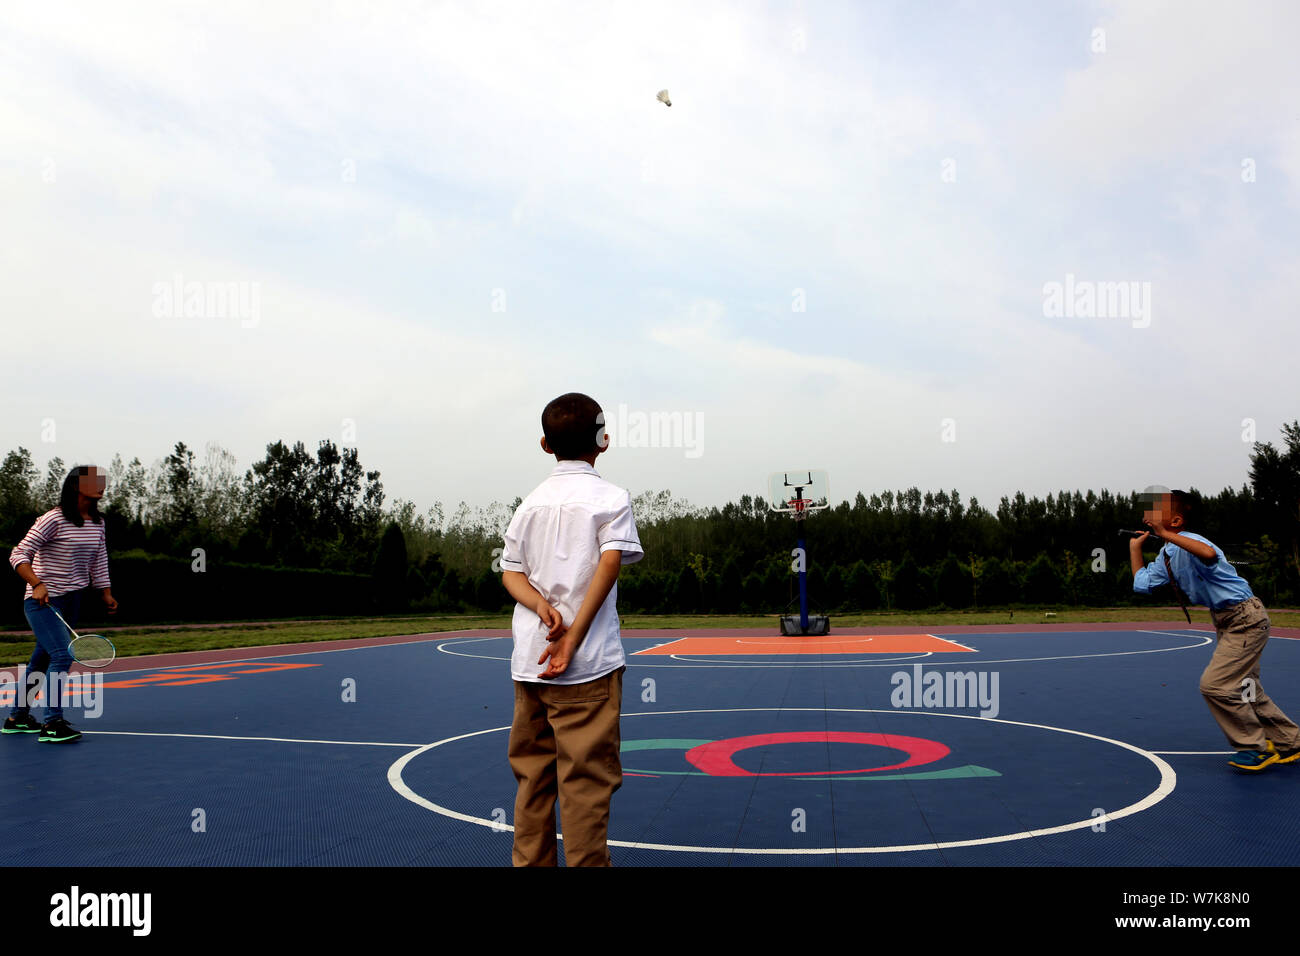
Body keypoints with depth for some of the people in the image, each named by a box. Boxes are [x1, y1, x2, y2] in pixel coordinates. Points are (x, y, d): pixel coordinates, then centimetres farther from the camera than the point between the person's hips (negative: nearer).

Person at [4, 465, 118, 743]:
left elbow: (99, 561, 16)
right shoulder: (54, 519, -16)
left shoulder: (97, 522, 6)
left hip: (71, 600, 8)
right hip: (42, 599, -8)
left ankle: (18, 718, 30)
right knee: (62, 656, -19)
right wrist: (37, 584, -27)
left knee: (42, 659, 17)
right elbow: (18, 555, -16)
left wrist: (106, 593, 13)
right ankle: (52, 724, -16)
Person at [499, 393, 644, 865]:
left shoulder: (530, 502, 12)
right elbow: (609, 565, -14)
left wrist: (542, 606, -9)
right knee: (586, 779, 0)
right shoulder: (612, 498, -3)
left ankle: (530, 862, 22)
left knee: (533, 778, 14)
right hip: (588, 665, -5)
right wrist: (573, 639, -16)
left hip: (528, 661, 5)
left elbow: (510, 572, 7)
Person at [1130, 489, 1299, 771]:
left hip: (1246, 618, -10)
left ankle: (1255, 747, 4)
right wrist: (1135, 546, 12)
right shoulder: (1167, 554, 5)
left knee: (1215, 685, -13)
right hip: (1227, 621, 10)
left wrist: (1167, 534, -49)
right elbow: (1142, 584, 13)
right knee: (1246, 690, 17)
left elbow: (1209, 554, -49)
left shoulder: (1189, 542, -25)